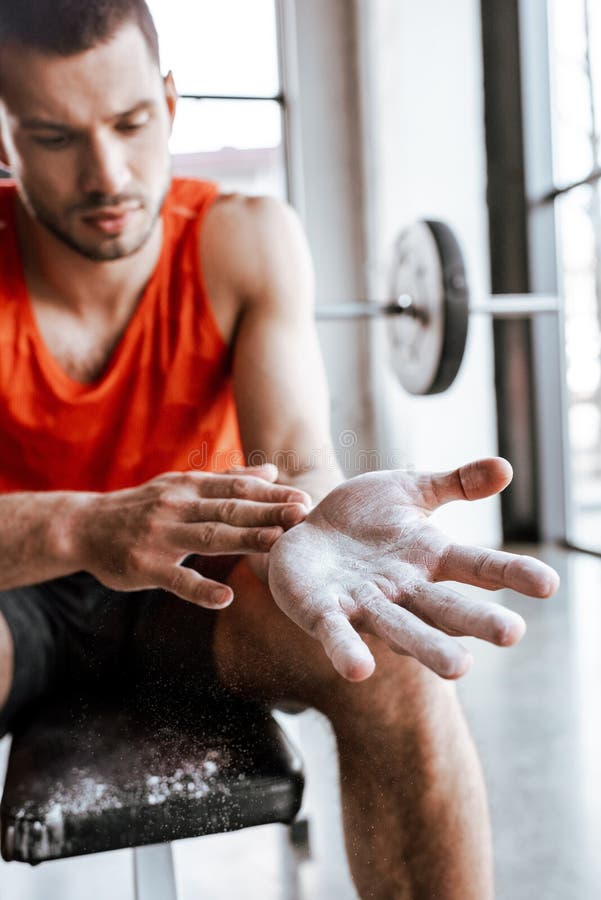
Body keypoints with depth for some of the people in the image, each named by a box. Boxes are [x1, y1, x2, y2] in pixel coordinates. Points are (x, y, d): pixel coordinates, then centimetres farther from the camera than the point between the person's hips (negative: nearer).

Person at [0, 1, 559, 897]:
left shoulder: (248, 240, -12)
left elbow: (293, 450, -24)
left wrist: (315, 513, -48)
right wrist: (83, 528, -46)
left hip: (203, 568, 1)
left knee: (393, 659, -28)